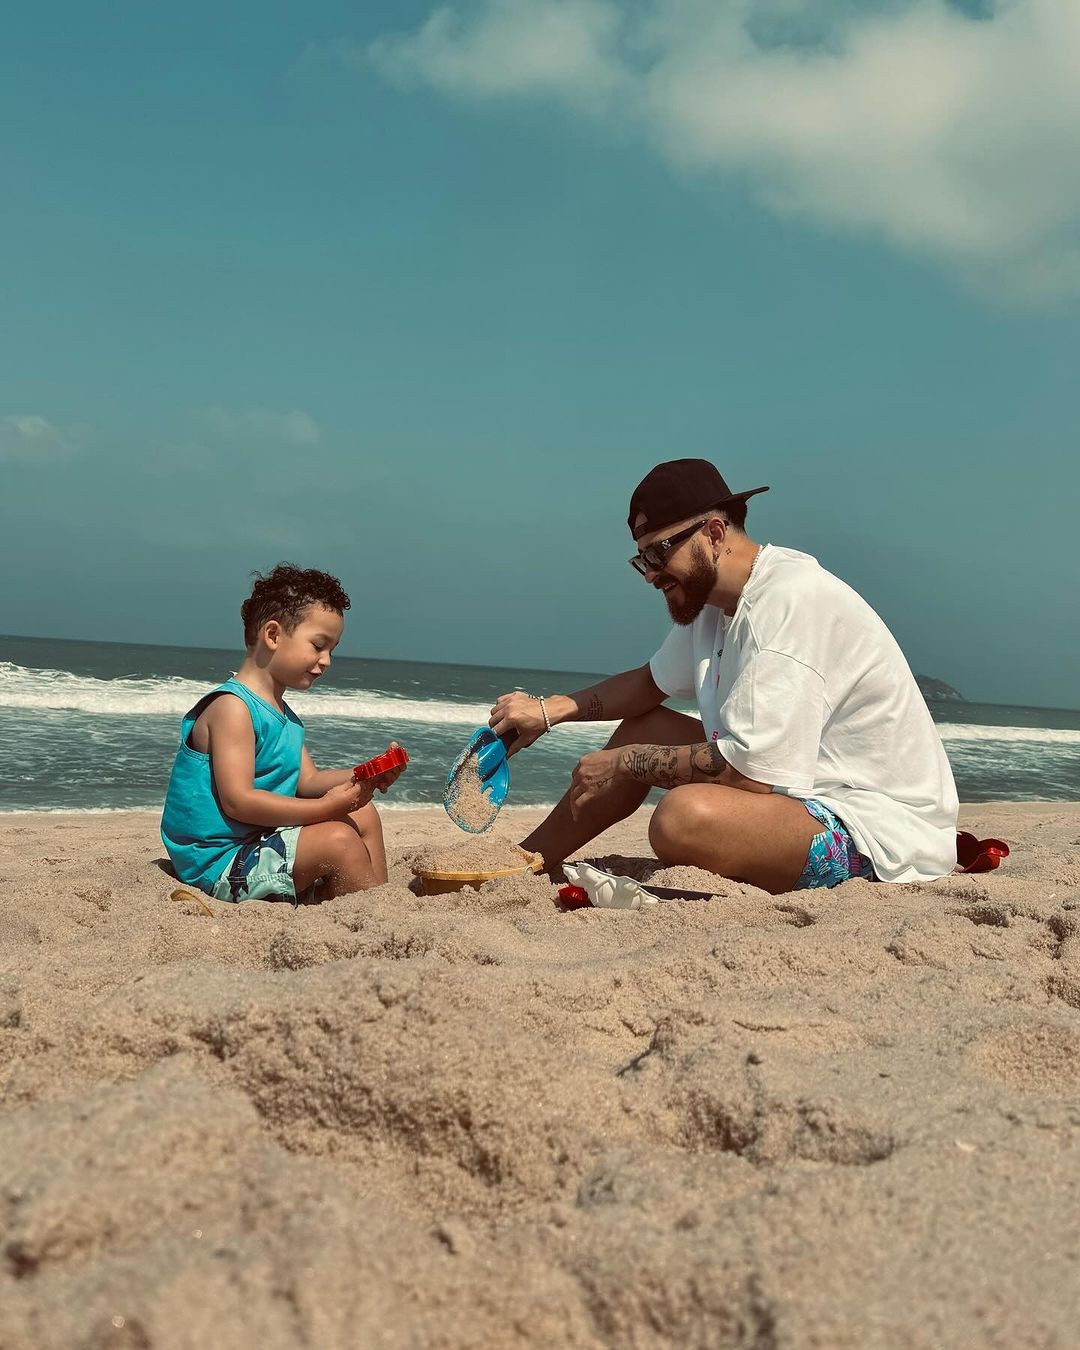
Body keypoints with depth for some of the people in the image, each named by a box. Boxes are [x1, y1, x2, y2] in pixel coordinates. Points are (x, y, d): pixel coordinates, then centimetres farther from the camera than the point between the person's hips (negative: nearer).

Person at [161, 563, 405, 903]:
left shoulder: (282, 713, 16)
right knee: (339, 840, -24)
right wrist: (324, 807, -25)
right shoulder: (231, 707, -18)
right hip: (220, 861, -11)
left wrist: (364, 776, -5)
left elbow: (307, 780, 12)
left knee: (361, 814, 13)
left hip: (262, 842, 11)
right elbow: (237, 801, -25)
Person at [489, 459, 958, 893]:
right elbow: (651, 683, 25)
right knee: (642, 726, 13)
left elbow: (752, 771, -26)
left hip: (881, 828, -10)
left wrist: (629, 762, -13)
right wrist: (549, 710, 11)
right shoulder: (711, 600, 9)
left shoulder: (790, 602, -22)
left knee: (684, 816, -34)